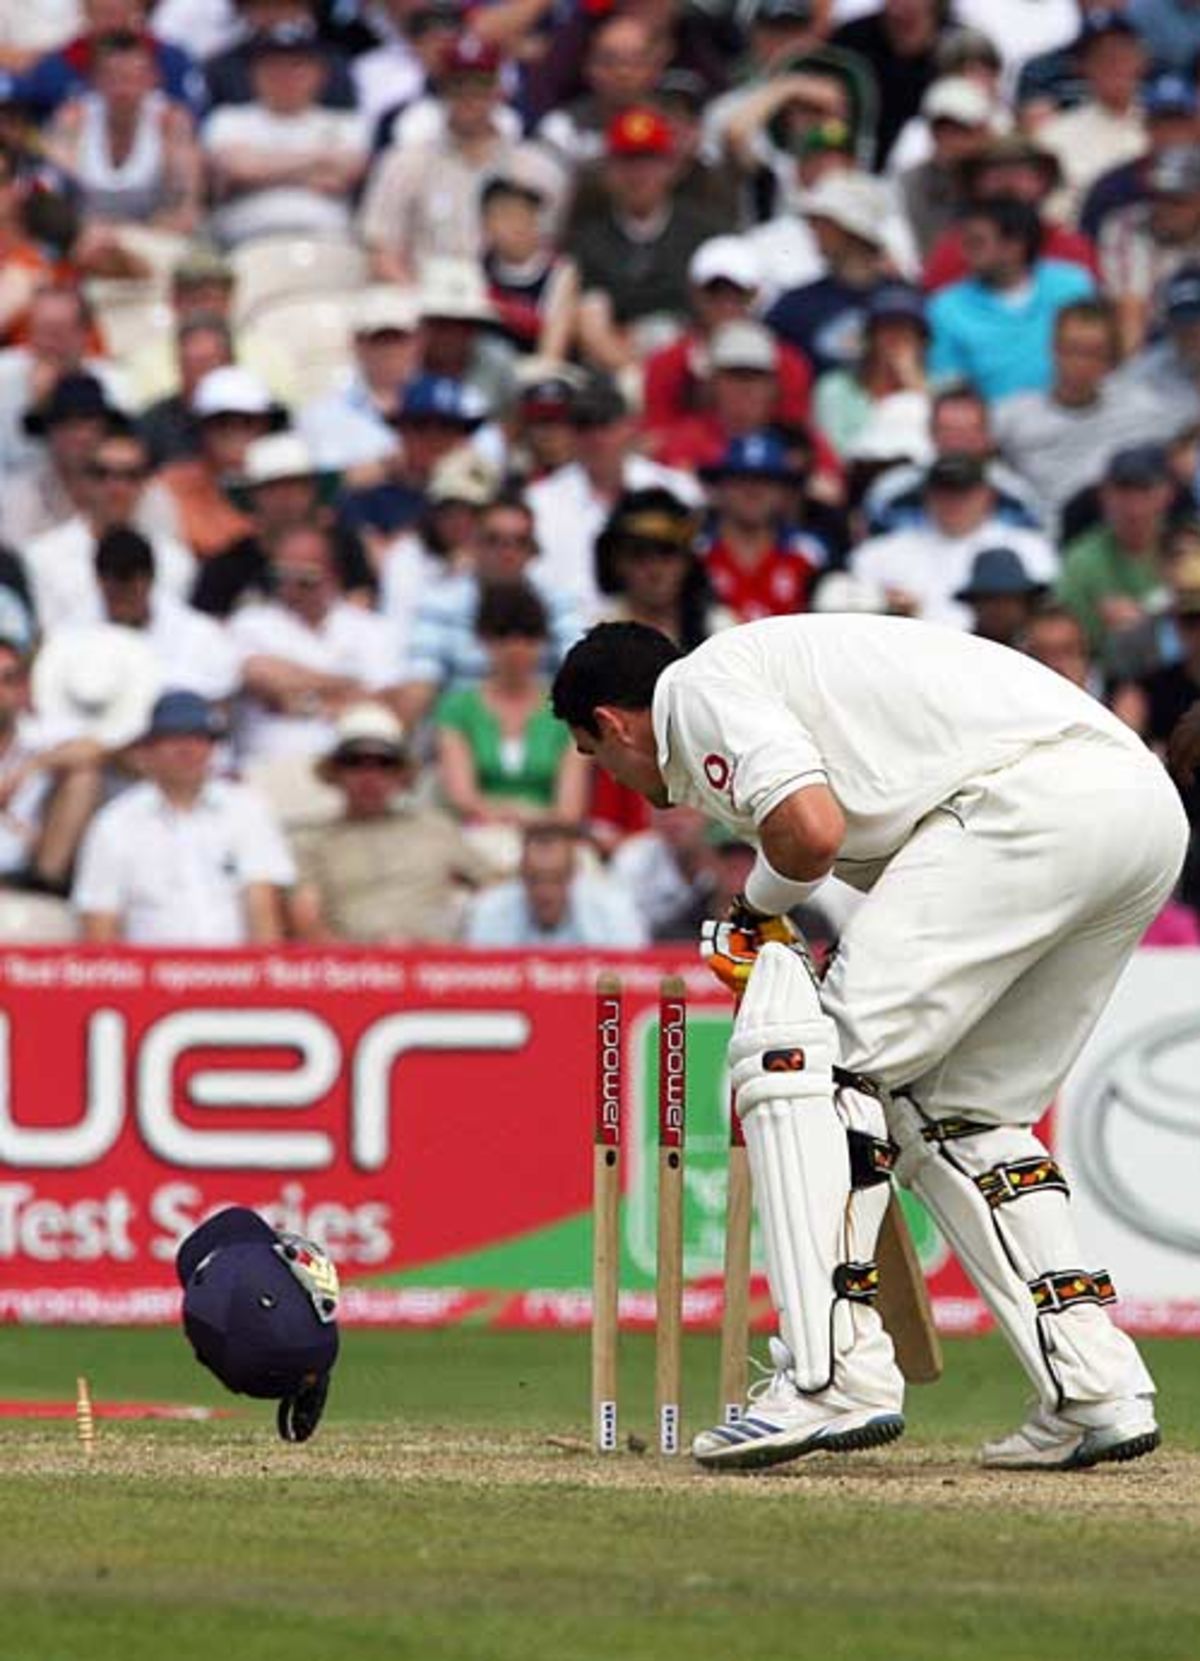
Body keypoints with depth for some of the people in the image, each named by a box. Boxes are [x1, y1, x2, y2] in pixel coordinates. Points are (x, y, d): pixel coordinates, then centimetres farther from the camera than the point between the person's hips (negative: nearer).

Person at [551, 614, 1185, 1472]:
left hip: (1029, 801, -9)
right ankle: (1097, 1391, 11)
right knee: (957, 1108, 19)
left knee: (799, 1046, -4)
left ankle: (835, 1373, -13)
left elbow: (811, 830, -11)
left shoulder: (697, 685, 6)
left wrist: (759, 903, 12)